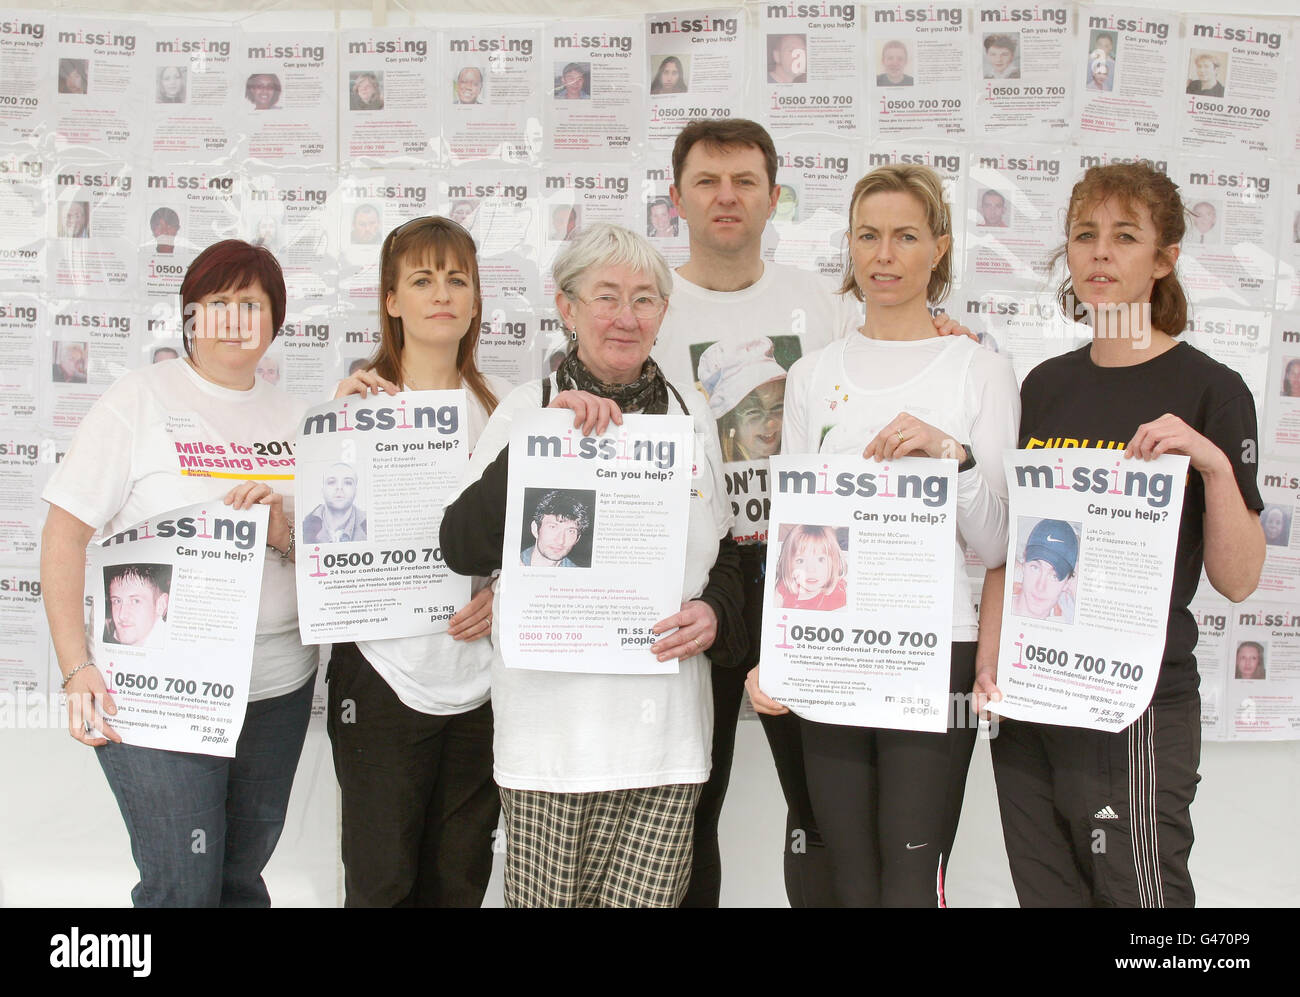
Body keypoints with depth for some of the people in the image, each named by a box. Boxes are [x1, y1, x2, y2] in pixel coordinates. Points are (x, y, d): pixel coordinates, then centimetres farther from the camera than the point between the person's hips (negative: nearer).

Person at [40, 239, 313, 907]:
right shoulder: (138, 400, -2)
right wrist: (77, 669, -18)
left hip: (277, 688, 5)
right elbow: (64, 535, -7)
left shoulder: (290, 418, 12)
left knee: (242, 876, 13)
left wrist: (284, 532, -10)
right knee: (184, 888, -5)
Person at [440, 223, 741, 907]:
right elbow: (462, 550, -11)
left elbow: (724, 552, 21)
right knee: (548, 900, 1)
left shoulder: (690, 413, 12)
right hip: (554, 720, -3)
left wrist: (715, 612, -1)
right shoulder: (527, 409, 1)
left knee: (646, 898, 3)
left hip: (667, 724, 3)